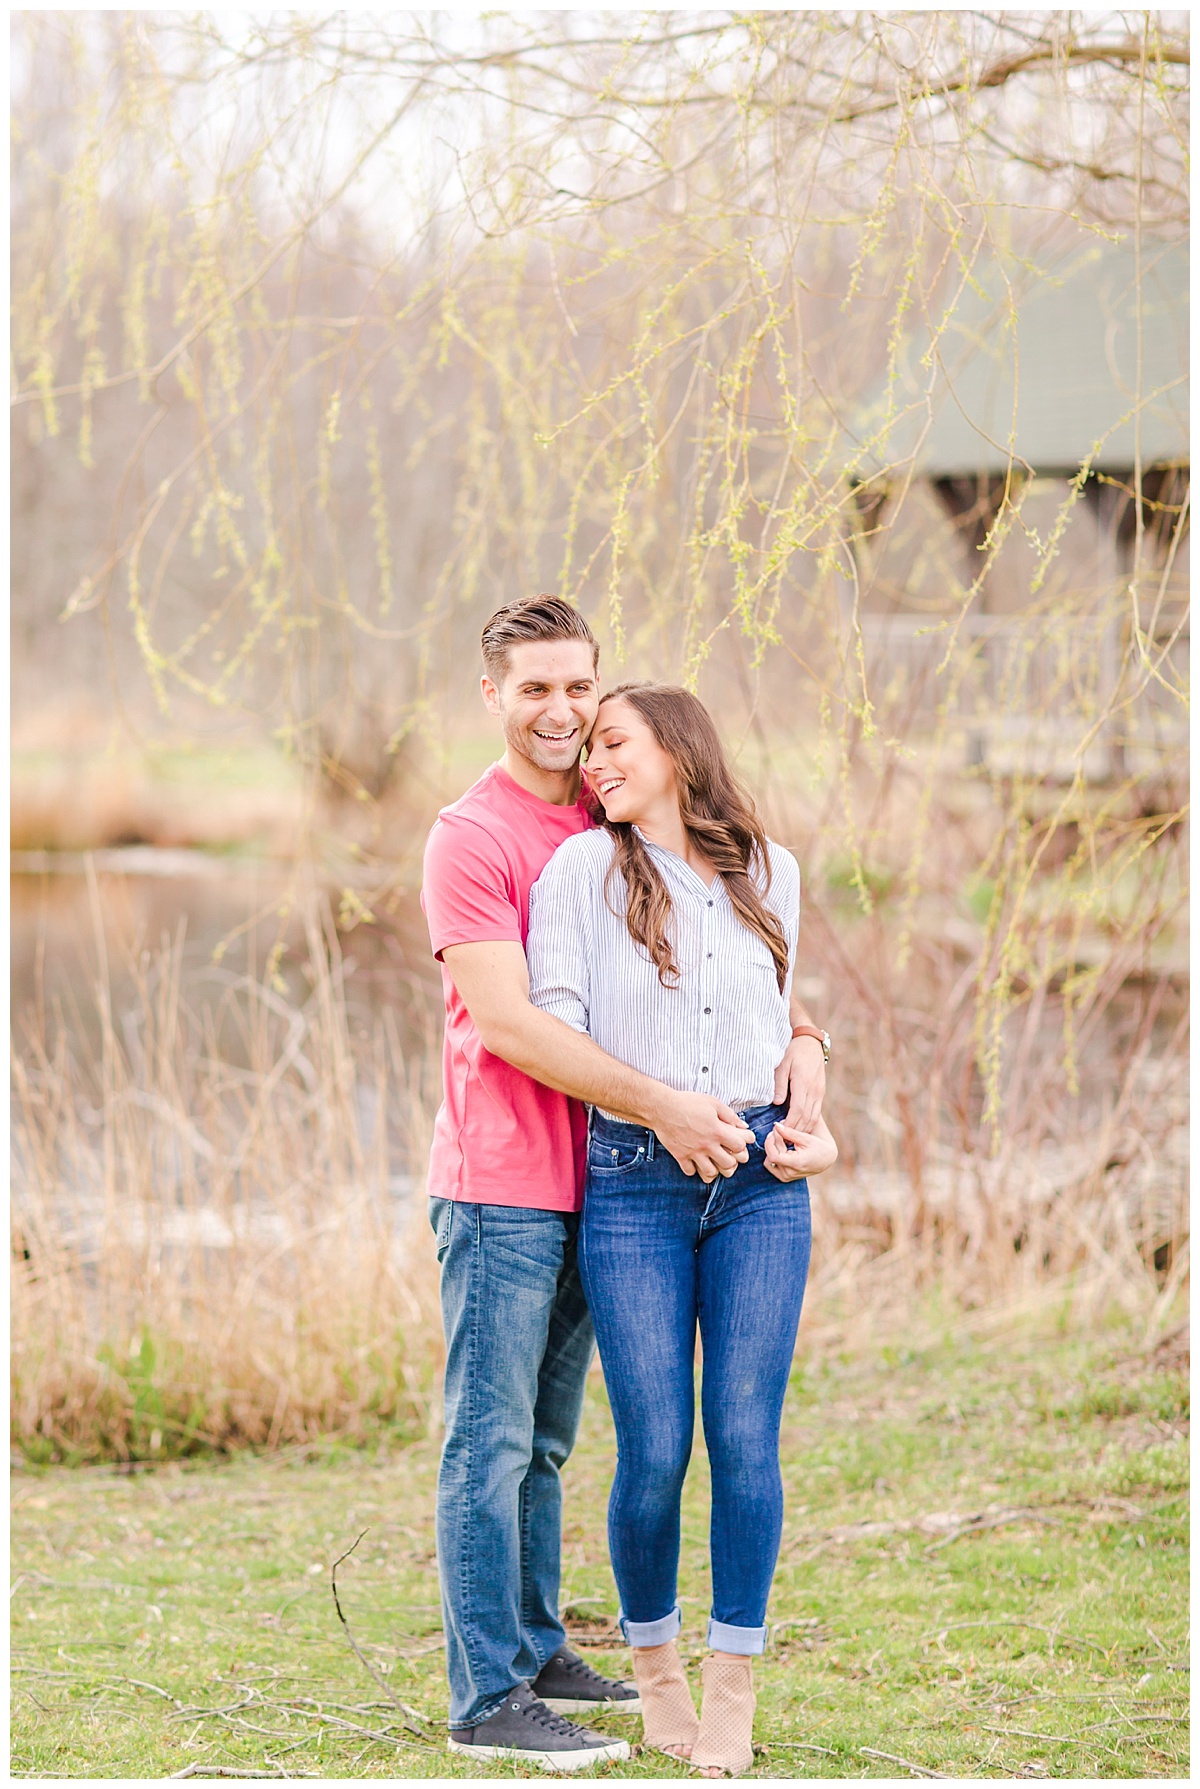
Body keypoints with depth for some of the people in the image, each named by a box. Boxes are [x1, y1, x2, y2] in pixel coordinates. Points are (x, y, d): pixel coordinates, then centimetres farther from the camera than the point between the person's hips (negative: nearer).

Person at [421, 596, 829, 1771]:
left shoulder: (613, 831, 14)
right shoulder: (470, 837, -8)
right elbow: (508, 1023, -16)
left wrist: (798, 1039, -5)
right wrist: (658, 1105, -20)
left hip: (587, 1183, 7)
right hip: (500, 1182, -7)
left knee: (542, 1442, 15)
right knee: (491, 1441, -5)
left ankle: (535, 1654, 24)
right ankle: (488, 1699, -3)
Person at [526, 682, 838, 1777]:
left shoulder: (770, 874, 12)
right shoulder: (584, 868, 2)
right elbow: (553, 1029, -3)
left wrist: (804, 1124, 8)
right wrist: (667, 1106, -9)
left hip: (761, 1186, 2)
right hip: (633, 1183, -2)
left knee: (746, 1437, -4)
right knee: (655, 1449, -4)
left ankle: (732, 1692, 7)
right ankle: (655, 1666, 19)